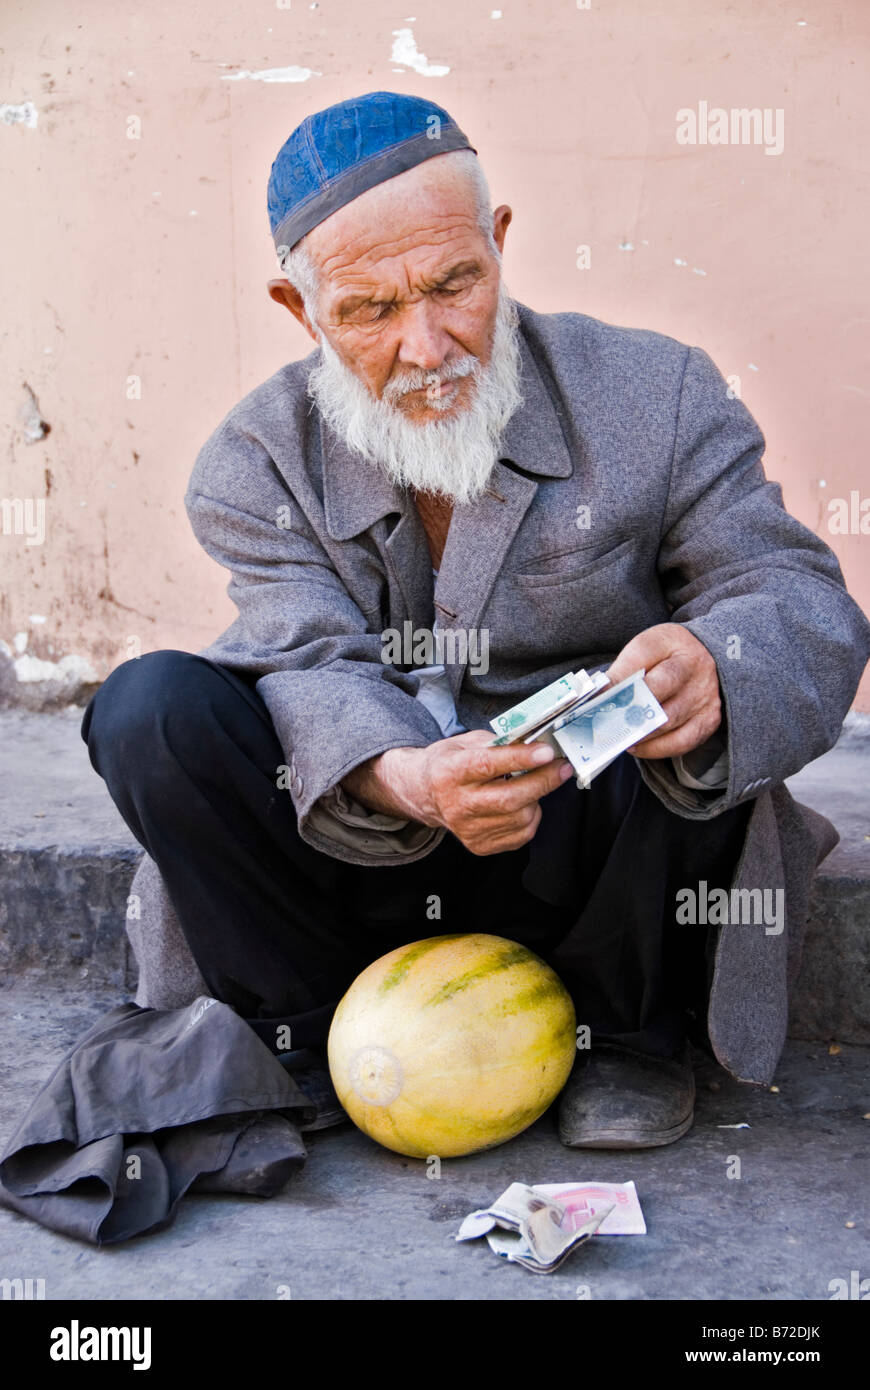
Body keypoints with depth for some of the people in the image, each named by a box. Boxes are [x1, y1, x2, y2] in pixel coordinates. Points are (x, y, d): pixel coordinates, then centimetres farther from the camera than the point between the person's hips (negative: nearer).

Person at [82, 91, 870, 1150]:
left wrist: (711, 668, -37)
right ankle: (311, 1034, 0)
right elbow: (312, 670, -16)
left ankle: (629, 1029, -1)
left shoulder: (655, 392, -6)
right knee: (147, 709, -19)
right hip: (363, 855, 1)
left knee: (675, 728, -32)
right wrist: (405, 781, -41)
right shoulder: (255, 463, -3)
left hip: (587, 861, 0)